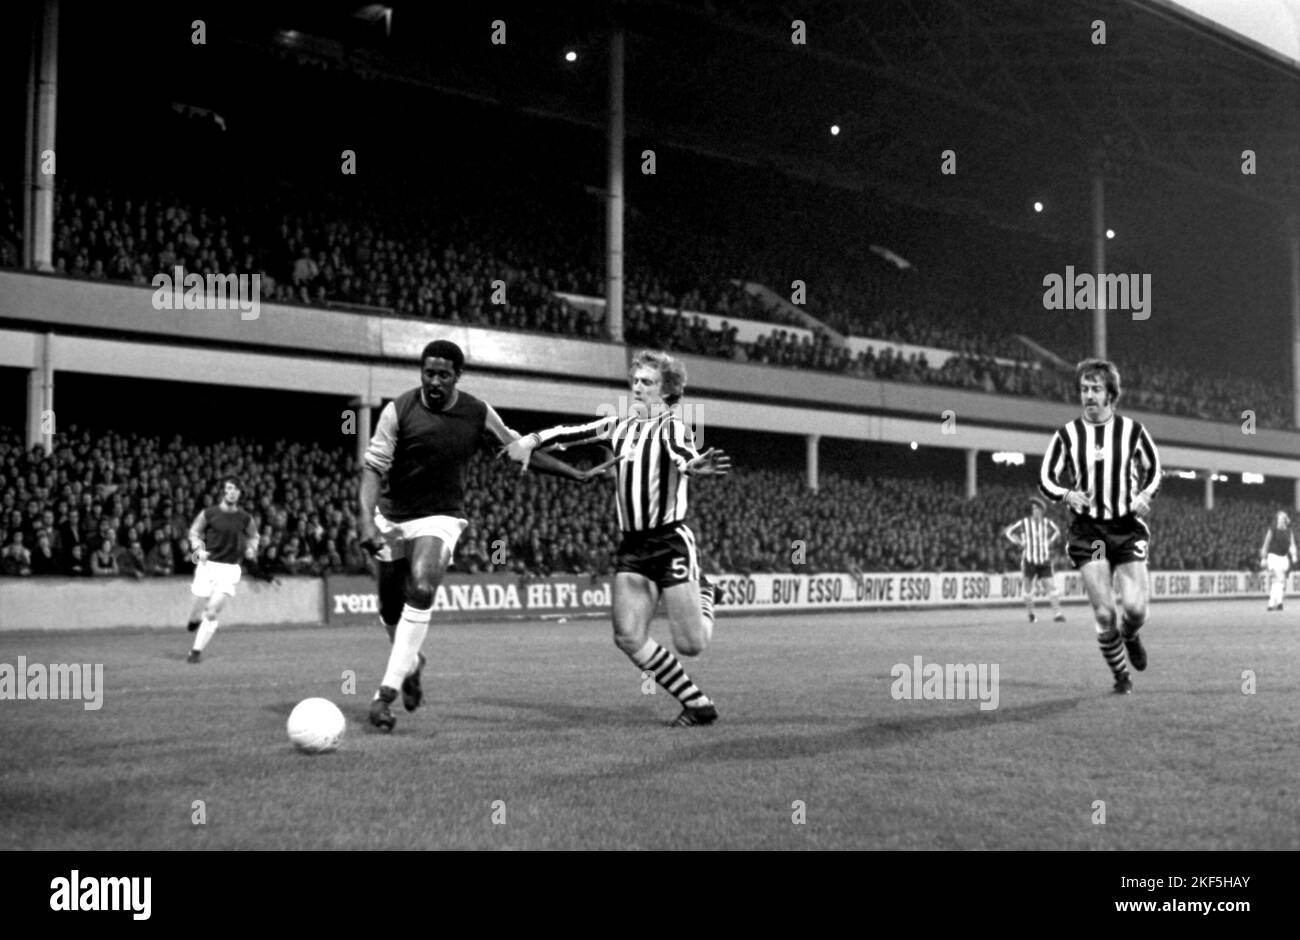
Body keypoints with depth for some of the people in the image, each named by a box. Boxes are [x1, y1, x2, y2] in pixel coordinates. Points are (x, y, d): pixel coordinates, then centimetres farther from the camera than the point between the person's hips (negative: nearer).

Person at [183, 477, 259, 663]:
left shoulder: (245, 519, 2)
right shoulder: (208, 514, -2)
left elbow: (253, 536, 20)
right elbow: (194, 532, 11)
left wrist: (251, 549, 0)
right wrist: (199, 549, -5)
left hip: (229, 569, 0)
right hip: (207, 566, 0)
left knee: (212, 614, -10)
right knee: (198, 611, 1)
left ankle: (197, 651, 1)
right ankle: (195, 620, 39)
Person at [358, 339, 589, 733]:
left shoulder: (478, 414, -6)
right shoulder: (399, 410, -12)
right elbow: (373, 465, -13)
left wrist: (576, 474, 10)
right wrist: (366, 516, -29)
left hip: (441, 518, -1)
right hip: (392, 517, 1)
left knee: (421, 589, -26)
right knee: (390, 608, 9)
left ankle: (386, 692, -23)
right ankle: (412, 662, 43)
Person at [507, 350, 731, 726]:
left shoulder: (672, 426, -9)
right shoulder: (619, 427, 10)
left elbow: (681, 453, -30)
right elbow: (572, 432, 15)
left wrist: (693, 466, -53)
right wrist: (532, 439, -1)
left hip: (671, 542, -6)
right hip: (631, 546, 6)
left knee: (691, 645, -5)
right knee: (628, 637, -8)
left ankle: (703, 596, 31)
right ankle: (698, 705, 6)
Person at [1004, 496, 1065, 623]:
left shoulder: (1047, 522, 1)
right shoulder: (1024, 522, -5)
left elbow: (1057, 531, 22)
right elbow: (1008, 531, 6)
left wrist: (1050, 541, 6)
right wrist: (1018, 542, -4)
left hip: (1044, 559, 1)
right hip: (1029, 560, -1)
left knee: (1052, 584, -8)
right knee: (1028, 586, 5)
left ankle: (1057, 614, -3)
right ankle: (1031, 613, 23)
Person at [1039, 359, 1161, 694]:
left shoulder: (1132, 430, 0)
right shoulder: (1067, 435, -1)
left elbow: (1153, 469, 15)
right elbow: (1046, 480, 6)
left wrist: (1145, 495, -4)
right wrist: (1067, 495, -14)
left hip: (1127, 526, 0)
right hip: (1087, 530, 0)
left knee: (1135, 608, -11)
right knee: (1104, 613, -7)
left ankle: (1129, 636, 27)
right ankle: (1121, 676, 15)